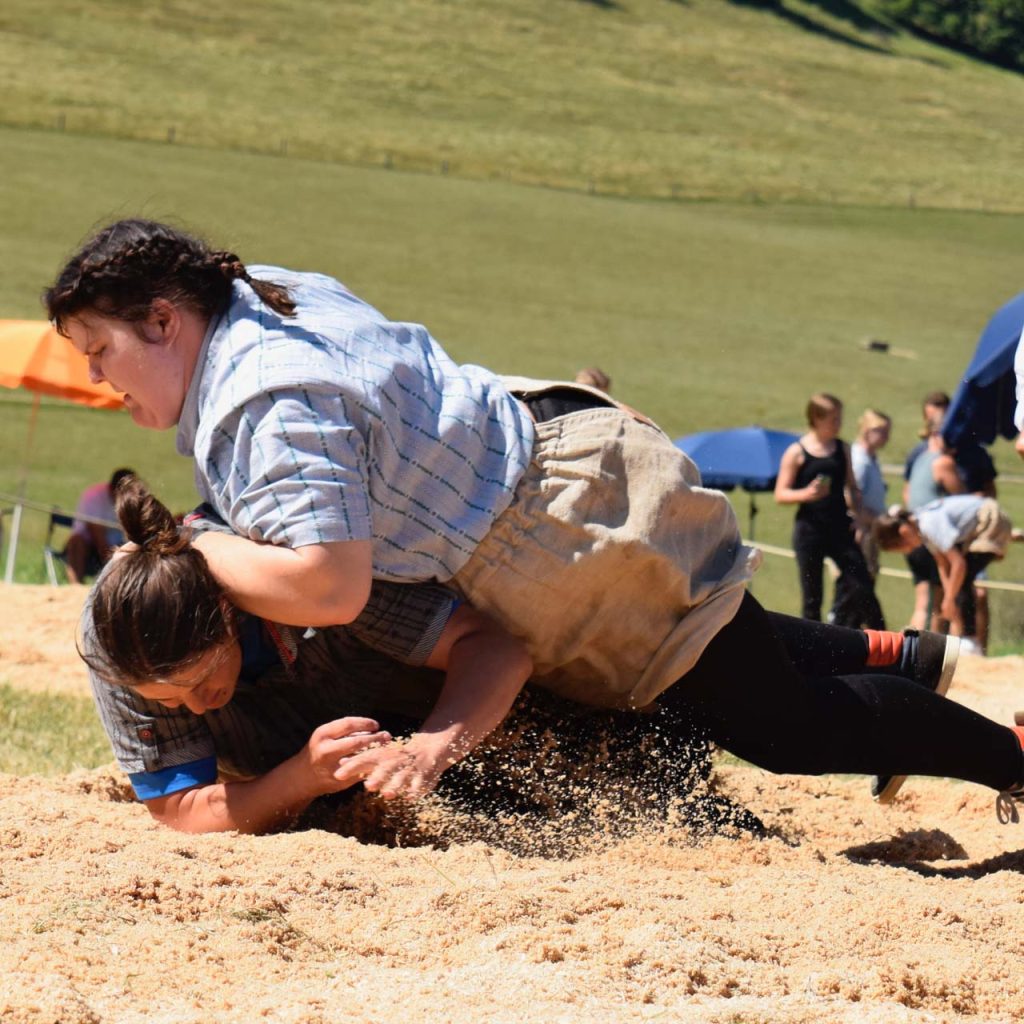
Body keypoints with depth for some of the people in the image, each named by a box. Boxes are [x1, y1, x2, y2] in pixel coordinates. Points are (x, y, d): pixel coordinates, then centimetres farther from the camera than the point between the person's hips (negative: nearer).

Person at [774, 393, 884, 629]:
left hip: (840, 527, 3)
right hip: (810, 528, -3)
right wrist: (806, 494, -21)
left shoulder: (842, 450, 9)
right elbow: (781, 494, -3)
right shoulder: (797, 452, -3)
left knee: (861, 585, -6)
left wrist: (857, 514, 1)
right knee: (812, 595, 2)